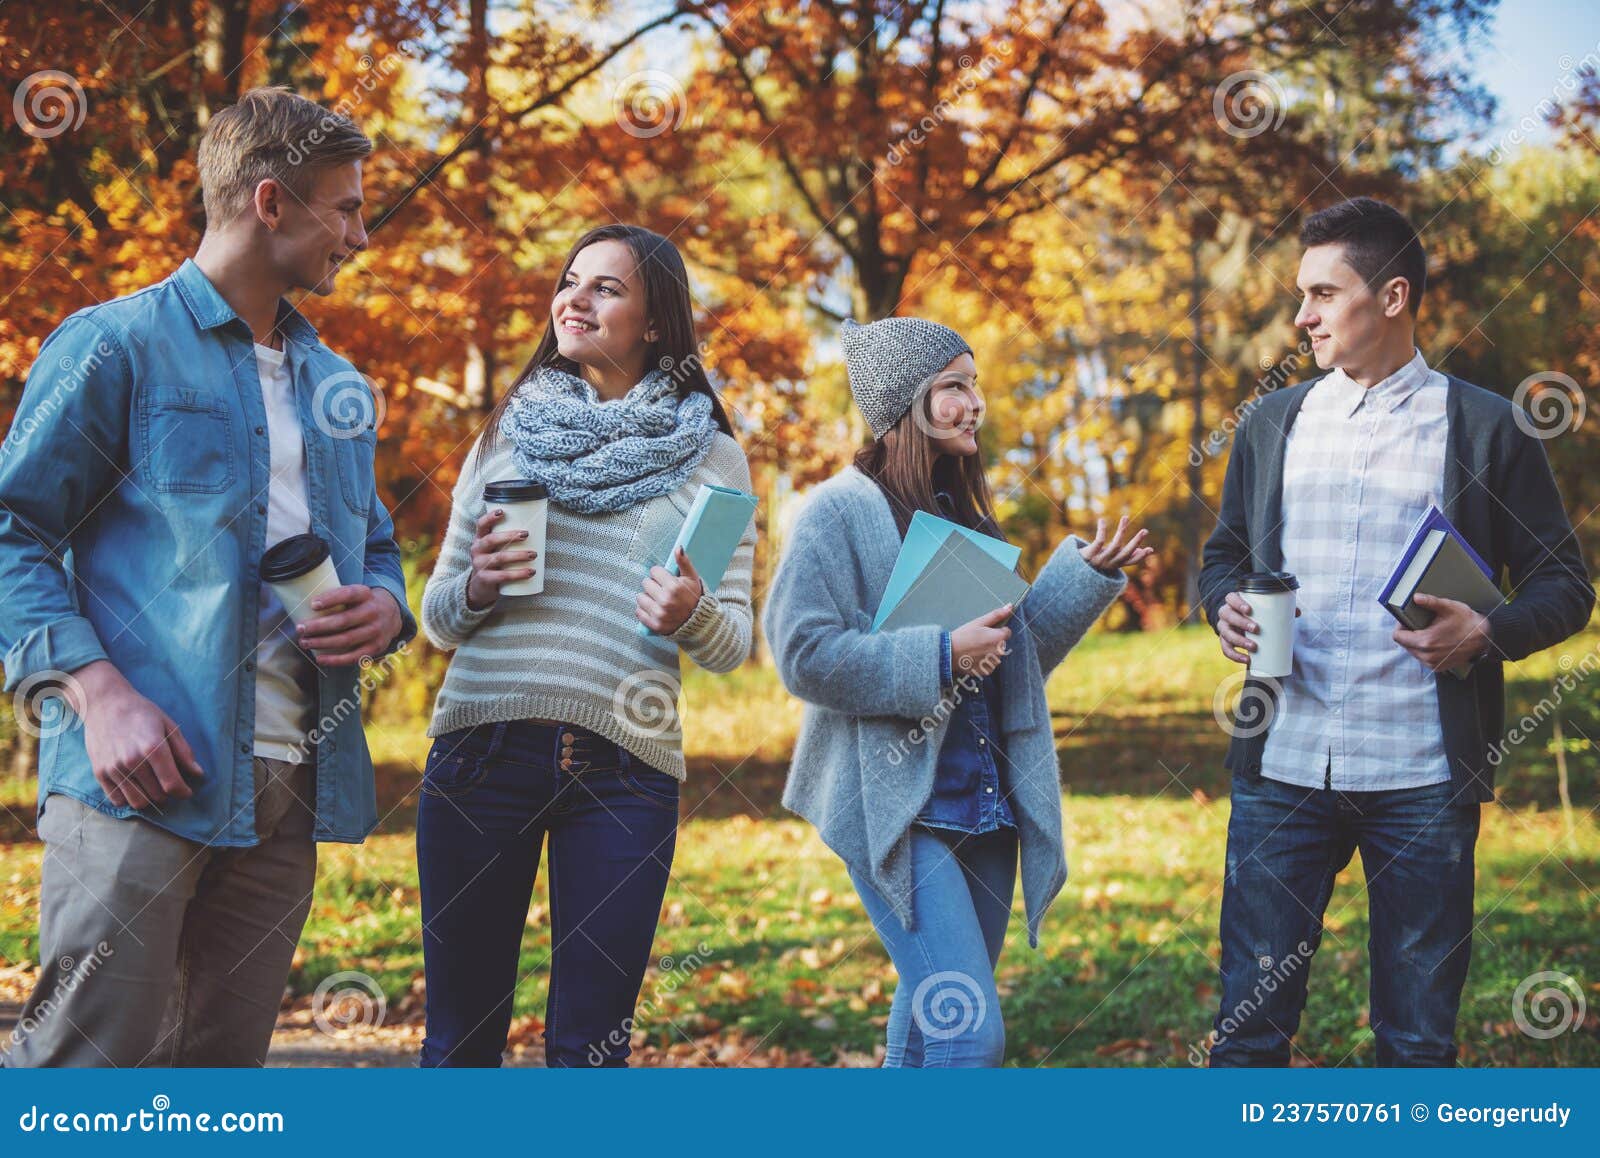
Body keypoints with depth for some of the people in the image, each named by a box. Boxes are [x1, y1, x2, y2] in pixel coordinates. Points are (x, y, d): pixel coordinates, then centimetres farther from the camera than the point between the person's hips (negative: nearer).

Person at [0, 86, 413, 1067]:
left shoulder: (338, 386, 21)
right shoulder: (118, 346, 0)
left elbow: (376, 543, 30)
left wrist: (385, 606, 5)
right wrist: (97, 691, -17)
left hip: (288, 792, 7)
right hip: (146, 774, -6)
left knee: (226, 1060, 8)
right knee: (93, 1057, -11)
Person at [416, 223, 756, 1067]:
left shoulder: (710, 457, 9)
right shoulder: (509, 434, 14)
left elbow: (734, 642, 7)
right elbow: (437, 617, 16)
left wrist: (691, 615, -15)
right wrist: (478, 586, -7)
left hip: (624, 770, -1)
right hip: (484, 748, 1)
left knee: (588, 1044, 1)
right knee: (460, 1034, 4)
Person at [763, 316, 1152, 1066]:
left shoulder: (962, 512, 16)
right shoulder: (841, 511, -7)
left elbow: (1019, 652, 21)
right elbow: (804, 654, -16)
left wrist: (1086, 575, 9)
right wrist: (940, 657, -18)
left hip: (983, 806, 8)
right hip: (897, 809, -8)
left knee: (931, 1026, 14)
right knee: (969, 1032, -16)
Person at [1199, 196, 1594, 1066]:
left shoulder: (1486, 429, 1)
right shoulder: (1271, 423, 12)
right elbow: (1223, 553, 21)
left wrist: (1488, 633, -16)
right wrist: (1225, 607, -2)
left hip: (1424, 777, -2)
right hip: (1283, 765, 3)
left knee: (1418, 1037, 7)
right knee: (1249, 1023, 3)